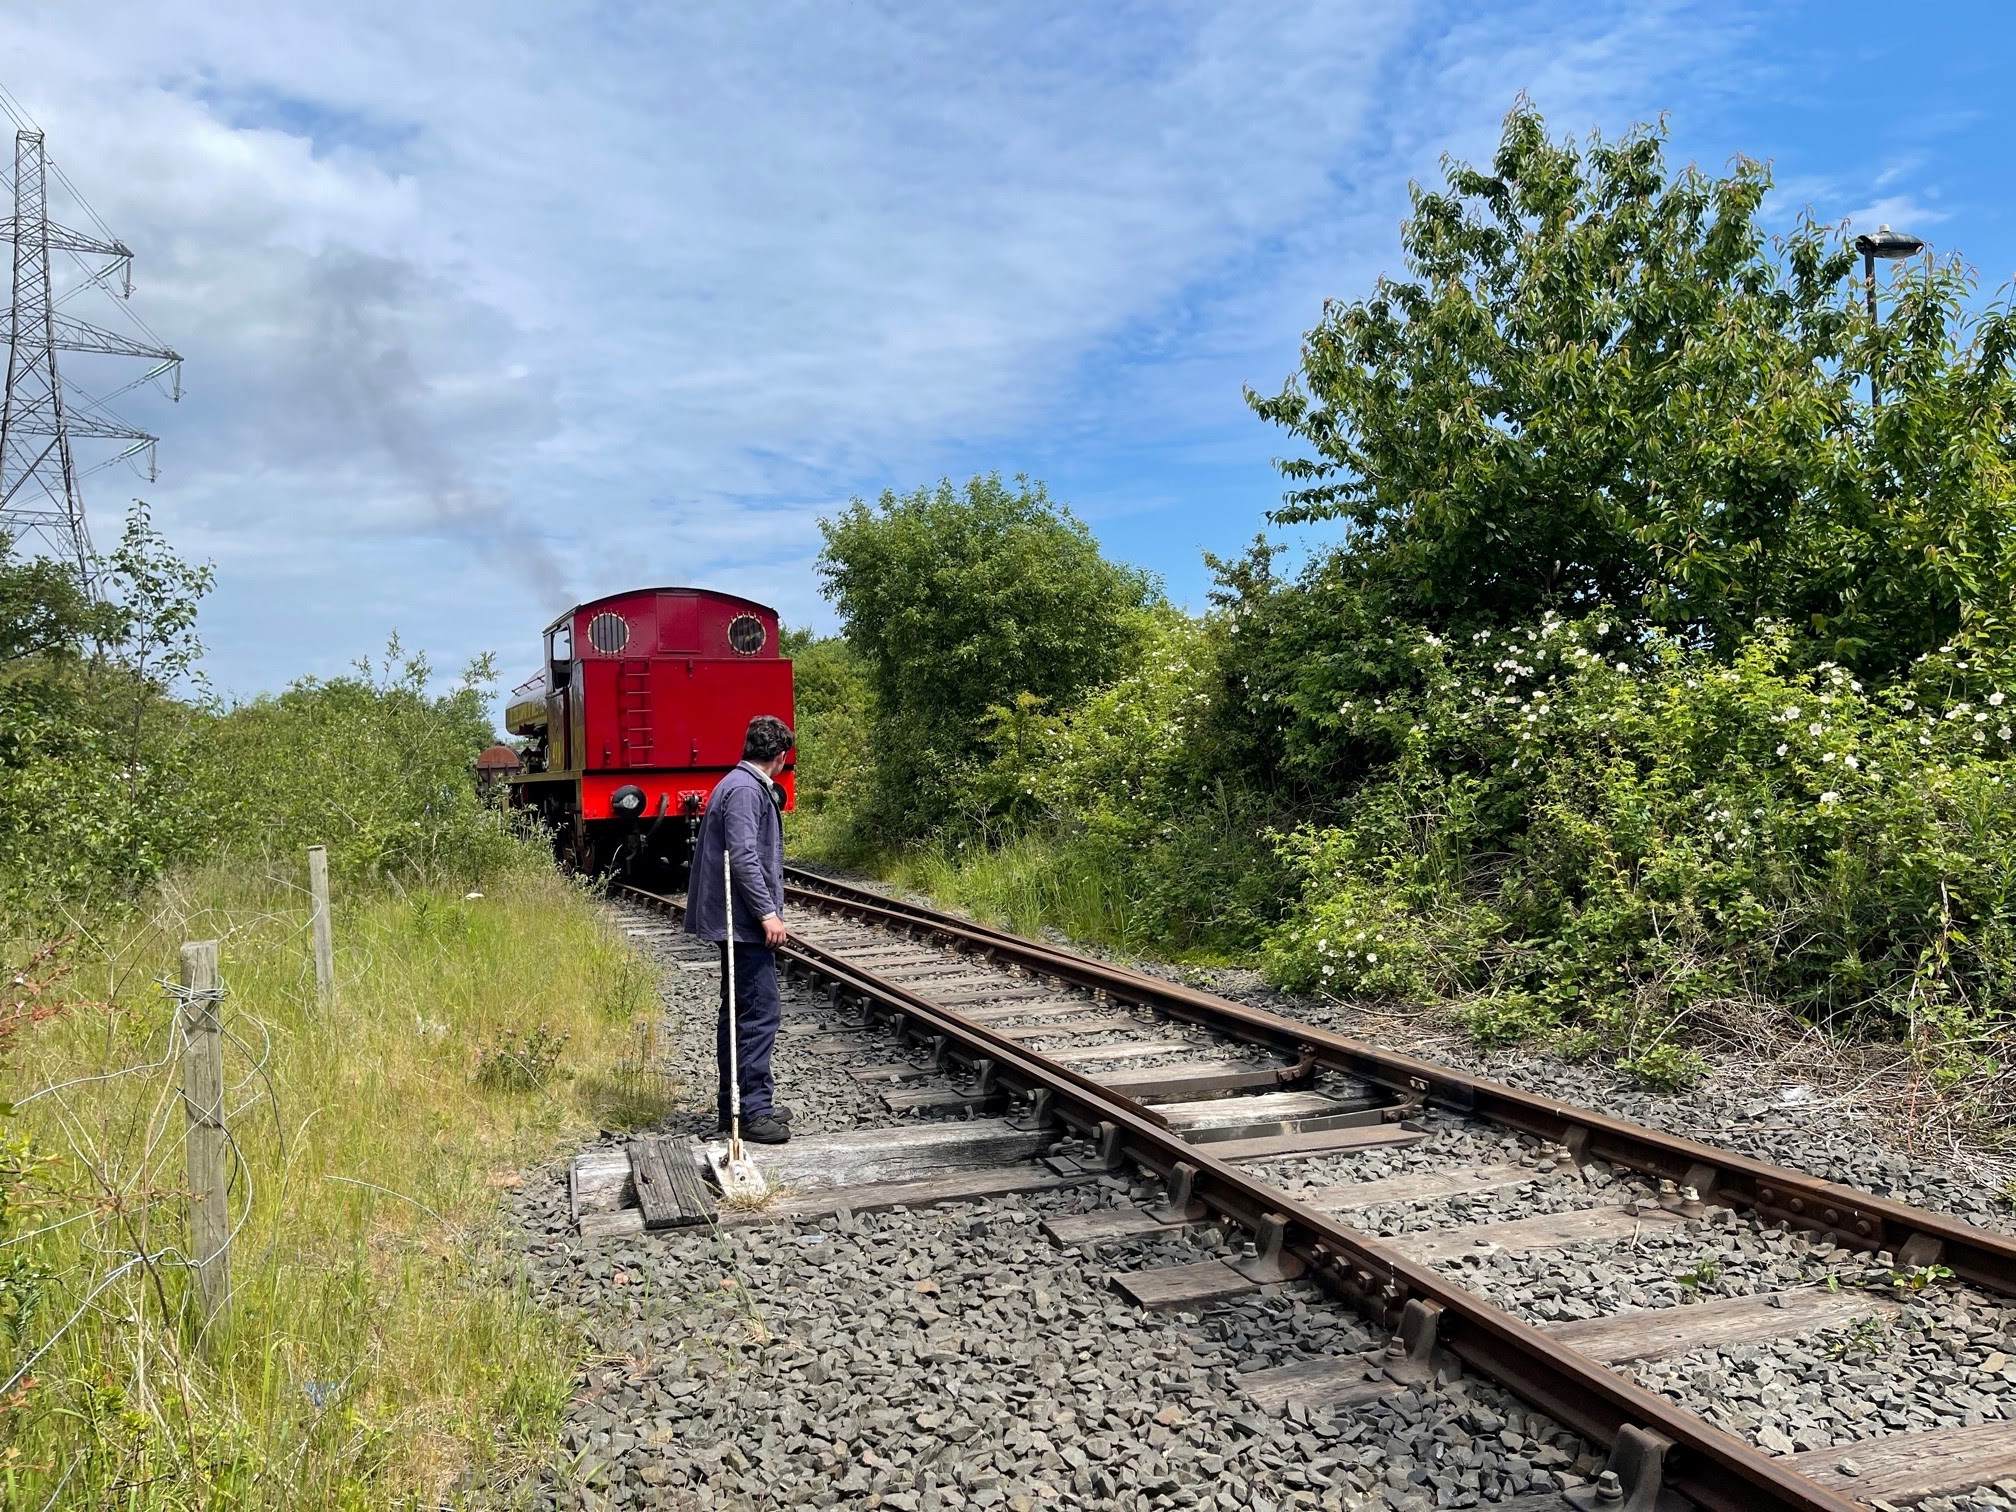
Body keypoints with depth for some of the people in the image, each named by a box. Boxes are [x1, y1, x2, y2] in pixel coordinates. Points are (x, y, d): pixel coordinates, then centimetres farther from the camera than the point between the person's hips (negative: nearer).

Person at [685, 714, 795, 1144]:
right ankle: (753, 1109, -6)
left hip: (739, 920, 11)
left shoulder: (745, 785, 17)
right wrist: (767, 912, -22)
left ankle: (736, 1104, 23)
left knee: (740, 1012, 15)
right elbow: (743, 857, -23)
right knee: (761, 1011, -9)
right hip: (744, 919, -11)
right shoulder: (746, 790, -16)